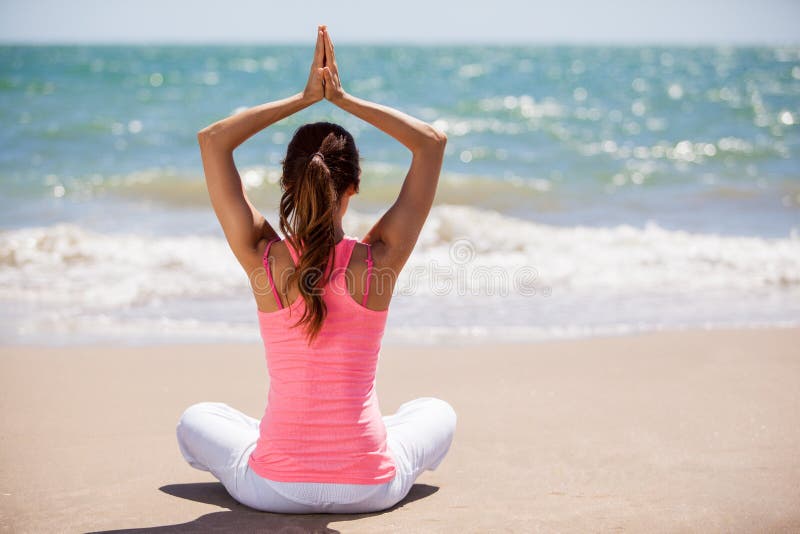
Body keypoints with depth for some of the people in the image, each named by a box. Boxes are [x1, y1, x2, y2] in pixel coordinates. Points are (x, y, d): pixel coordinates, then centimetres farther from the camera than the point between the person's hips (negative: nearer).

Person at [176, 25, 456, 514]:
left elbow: (213, 138, 0)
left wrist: (305, 98, 1)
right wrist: (343, 99, -1)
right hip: (372, 489, 1)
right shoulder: (379, 261, -11)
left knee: (197, 420, 31)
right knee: (437, 412, 33)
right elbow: (432, 141, -1)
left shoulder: (264, 261, -11)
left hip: (272, 488, 0)